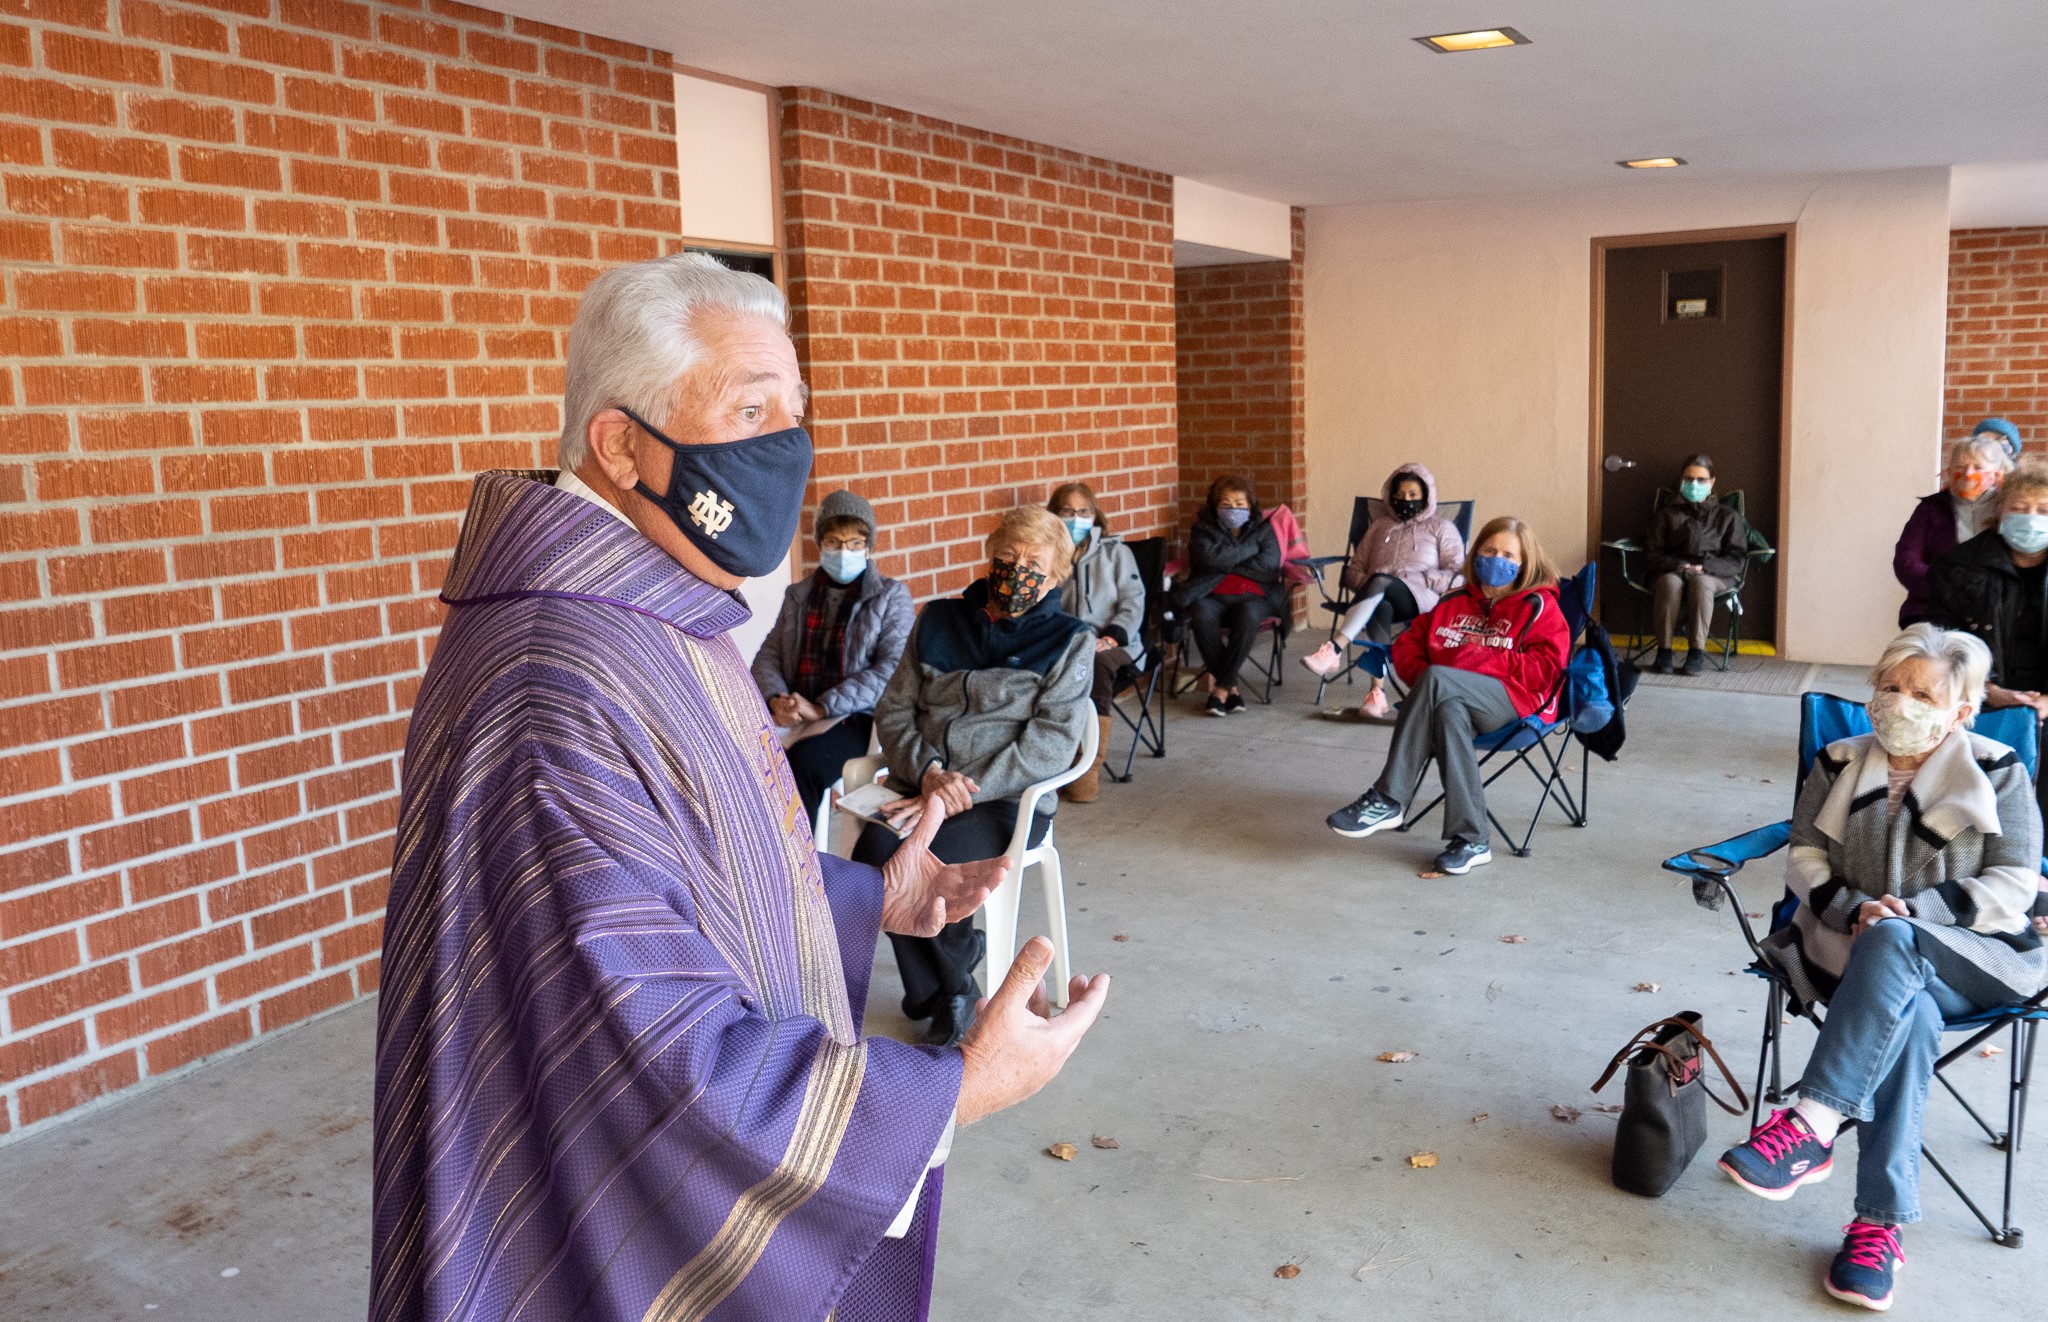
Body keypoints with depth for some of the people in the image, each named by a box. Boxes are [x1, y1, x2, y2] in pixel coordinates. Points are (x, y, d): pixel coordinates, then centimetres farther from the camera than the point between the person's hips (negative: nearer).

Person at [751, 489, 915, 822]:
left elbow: (894, 668, -8)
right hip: (795, 717, 4)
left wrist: (822, 707, -16)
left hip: (858, 719, -3)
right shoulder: (798, 595, 17)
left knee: (802, 764, -34)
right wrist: (776, 700, -11)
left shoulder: (891, 596, 5)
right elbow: (768, 655, 13)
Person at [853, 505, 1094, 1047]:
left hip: (1008, 801, -3)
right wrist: (929, 773, -10)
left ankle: (950, 989, 0)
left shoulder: (1069, 642, 3)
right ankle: (944, 996, -6)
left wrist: (960, 793, -18)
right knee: (876, 852, -29)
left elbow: (1049, 745, -9)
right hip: (924, 786, 4)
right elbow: (893, 710, 10)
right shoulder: (938, 621, 14)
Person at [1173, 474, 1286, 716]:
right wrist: (1250, 547, -3)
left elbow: (1269, 567, -4)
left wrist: (1225, 563, -3)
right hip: (1211, 595, 0)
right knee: (1201, 615, -35)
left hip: (1252, 597, 0)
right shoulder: (1203, 528, 13)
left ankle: (1221, 688, -27)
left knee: (1248, 616, -36)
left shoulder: (1262, 528, 14)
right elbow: (1208, 558, -10)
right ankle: (1231, 688, -25)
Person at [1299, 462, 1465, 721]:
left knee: (1380, 582, -38)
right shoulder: (1379, 526, 31)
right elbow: (1353, 570, 26)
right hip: (1378, 599, 2)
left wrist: (1415, 578, -7)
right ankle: (1378, 691, -48)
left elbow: (1456, 575, 8)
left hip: (1422, 599, -2)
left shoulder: (1441, 528, 21)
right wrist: (1366, 583, 2)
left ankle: (1334, 650, -50)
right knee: (1380, 608, -39)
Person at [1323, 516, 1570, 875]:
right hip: (1450, 696, 4)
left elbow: (1546, 667, -3)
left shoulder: (1538, 606, 10)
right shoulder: (1455, 602, 24)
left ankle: (1387, 800, -32)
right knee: (1448, 711, -36)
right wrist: (1420, 675, -2)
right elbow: (1408, 643, 20)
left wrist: (1484, 660, -11)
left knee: (1437, 679, -33)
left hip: (1514, 699, -4)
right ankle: (1472, 840, -36)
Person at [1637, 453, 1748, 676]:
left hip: (1713, 575, 0)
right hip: (1670, 572, 0)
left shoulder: (1727, 515, 19)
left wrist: (1703, 567, -13)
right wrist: (1678, 565, -14)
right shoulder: (1666, 513, 19)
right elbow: (1651, 554, 7)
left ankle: (1697, 652, -38)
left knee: (1700, 582, -39)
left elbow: (1735, 560, 7)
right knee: (1670, 582, -38)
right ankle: (1664, 651, -36)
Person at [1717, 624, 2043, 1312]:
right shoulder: (1840, 765, 12)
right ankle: (1881, 1223, -36)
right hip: (1857, 944, 2)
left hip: (1969, 957, -2)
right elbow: (1805, 858, 7)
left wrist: (1910, 910, -16)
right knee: (1910, 1015, -34)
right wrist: (1855, 907, -14)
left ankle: (1810, 1129, -42)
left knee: (1892, 942, -38)